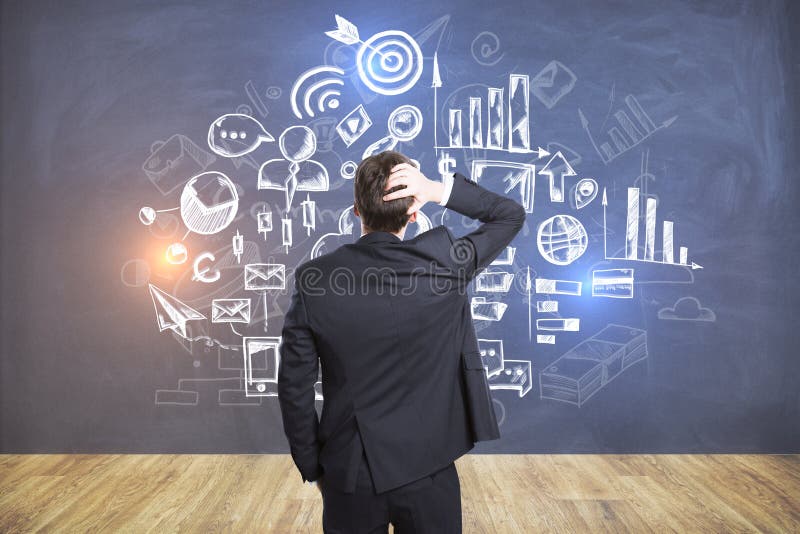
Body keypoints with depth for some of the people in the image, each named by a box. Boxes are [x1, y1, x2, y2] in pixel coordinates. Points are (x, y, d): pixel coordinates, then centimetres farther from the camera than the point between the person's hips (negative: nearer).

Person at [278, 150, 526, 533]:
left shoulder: (313, 280, -13)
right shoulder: (444, 263, -15)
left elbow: (295, 387, -7)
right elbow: (512, 215, 2)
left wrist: (313, 468, 7)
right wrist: (440, 190, -13)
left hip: (350, 474, 1)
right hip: (428, 470, 0)